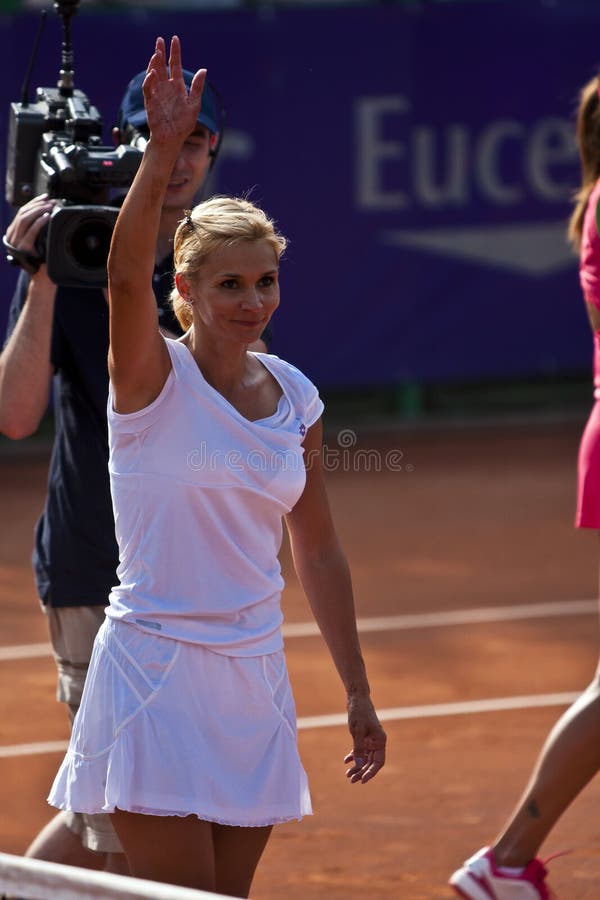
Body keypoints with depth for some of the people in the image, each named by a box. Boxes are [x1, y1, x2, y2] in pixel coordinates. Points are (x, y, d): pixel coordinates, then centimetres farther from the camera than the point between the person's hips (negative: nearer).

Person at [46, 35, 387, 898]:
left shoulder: (295, 397, 6)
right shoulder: (153, 375, -7)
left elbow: (319, 551, 14)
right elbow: (125, 274, -28)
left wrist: (358, 694, 13)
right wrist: (163, 150, -40)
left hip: (254, 679, 5)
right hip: (154, 672, -5)